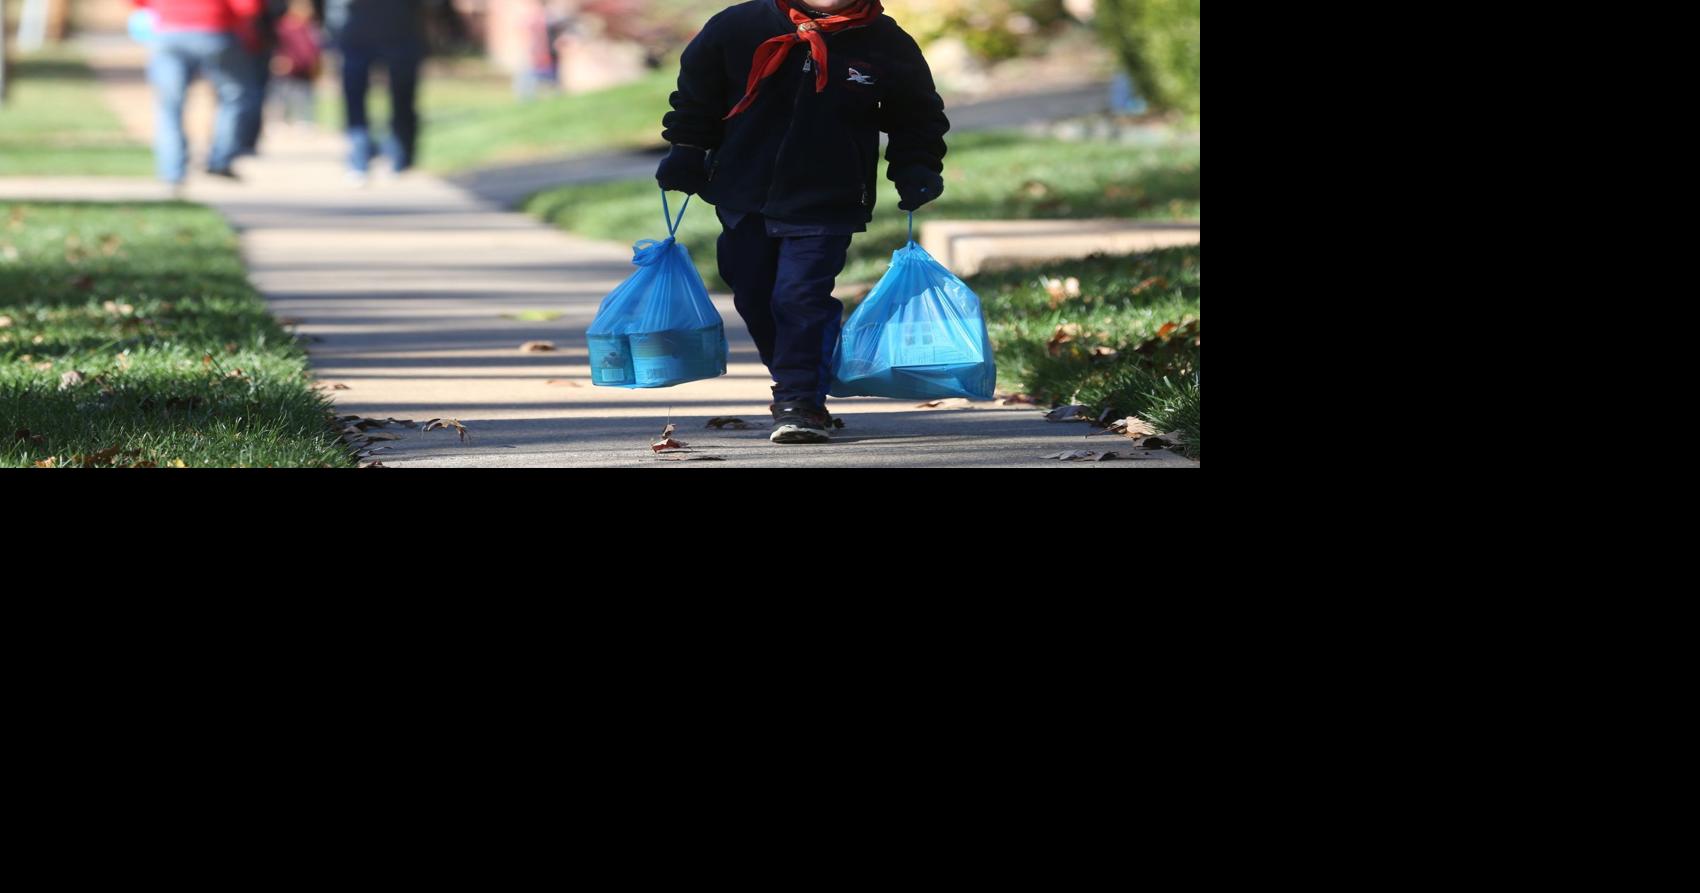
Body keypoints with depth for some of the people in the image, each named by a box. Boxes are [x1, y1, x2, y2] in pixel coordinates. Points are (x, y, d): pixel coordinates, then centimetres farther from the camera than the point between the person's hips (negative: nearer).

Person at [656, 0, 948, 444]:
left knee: (801, 297, -16)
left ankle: (800, 402, -8)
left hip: (824, 206, -3)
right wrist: (686, 154, 6)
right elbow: (696, 94, 9)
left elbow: (917, 118, 9)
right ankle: (796, 385, 32)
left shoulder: (887, 45, -5)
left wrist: (916, 171, -3)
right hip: (745, 197, 3)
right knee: (754, 298, 12)